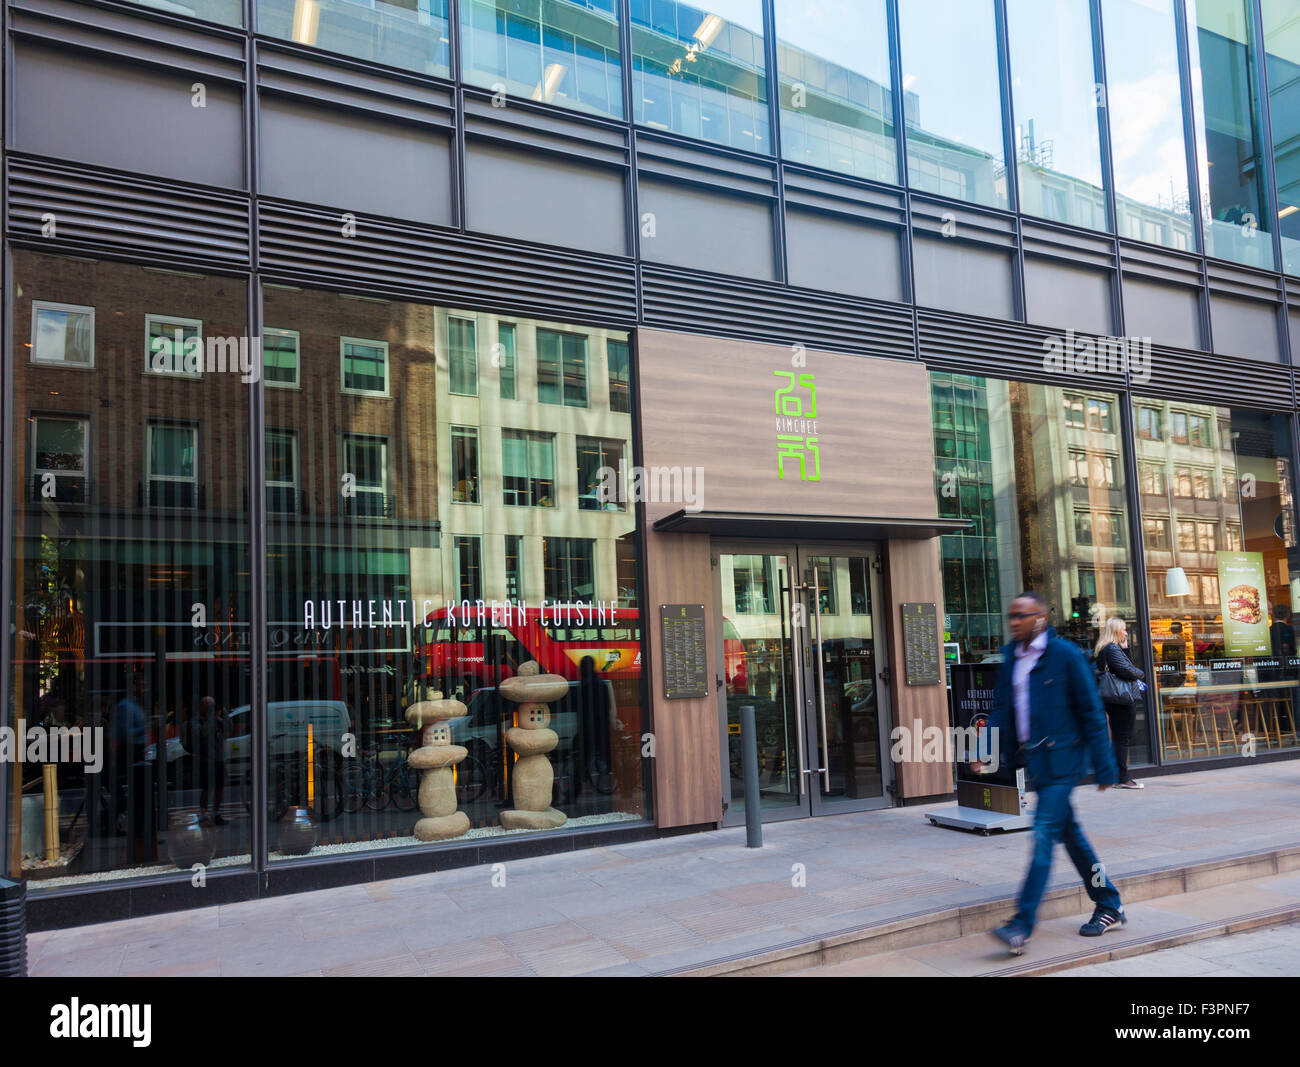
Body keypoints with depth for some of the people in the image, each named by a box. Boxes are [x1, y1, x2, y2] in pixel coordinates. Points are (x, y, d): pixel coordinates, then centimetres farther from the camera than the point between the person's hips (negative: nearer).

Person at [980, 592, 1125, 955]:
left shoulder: (1066, 655, -9)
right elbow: (1002, 709, 12)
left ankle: (1022, 925, -11)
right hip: (1034, 761, 7)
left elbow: (1091, 711, -7)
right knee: (1068, 833, 15)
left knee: (1044, 835, -10)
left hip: (1061, 760, -7)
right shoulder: (1010, 657, 9)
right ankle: (1109, 906, 30)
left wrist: (1104, 765, -8)